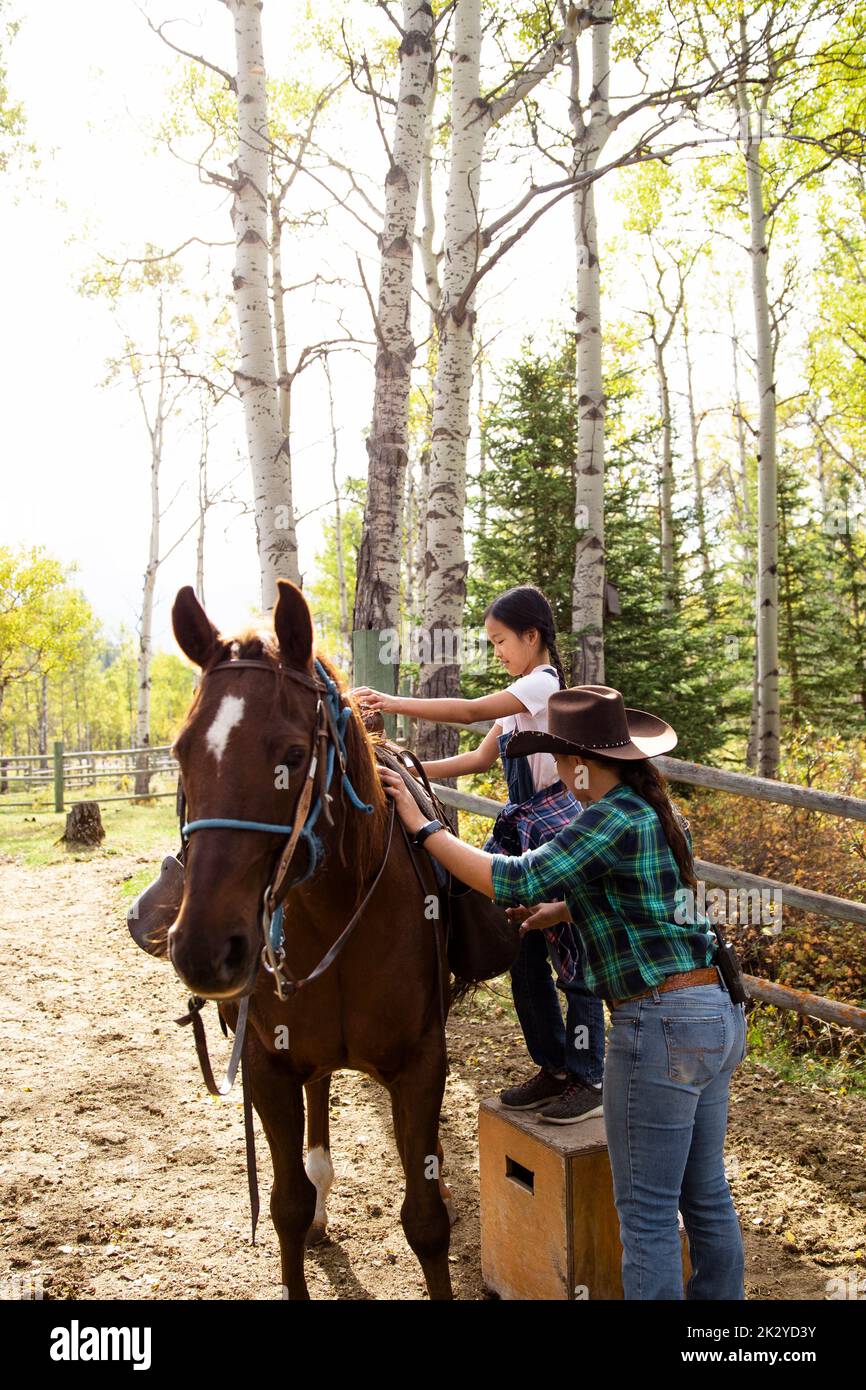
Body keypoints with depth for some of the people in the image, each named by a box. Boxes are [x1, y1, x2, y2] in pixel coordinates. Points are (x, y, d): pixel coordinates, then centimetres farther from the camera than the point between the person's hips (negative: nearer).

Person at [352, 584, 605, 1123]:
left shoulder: (542, 683, -13)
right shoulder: (519, 694, 15)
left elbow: (470, 711, -24)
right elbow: (483, 757, 13)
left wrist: (393, 703, -23)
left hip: (554, 825, -10)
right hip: (520, 827, 10)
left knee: (571, 958, -1)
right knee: (525, 955, 14)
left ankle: (589, 1079, 11)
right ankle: (554, 1067, 26)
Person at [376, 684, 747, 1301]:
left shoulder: (614, 817, -18)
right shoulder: (664, 814, 10)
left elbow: (515, 881, -23)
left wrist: (423, 826, -16)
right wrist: (566, 908, 24)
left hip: (660, 1026, -9)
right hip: (719, 1016, 9)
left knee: (647, 1212, 4)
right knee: (707, 1196, 20)